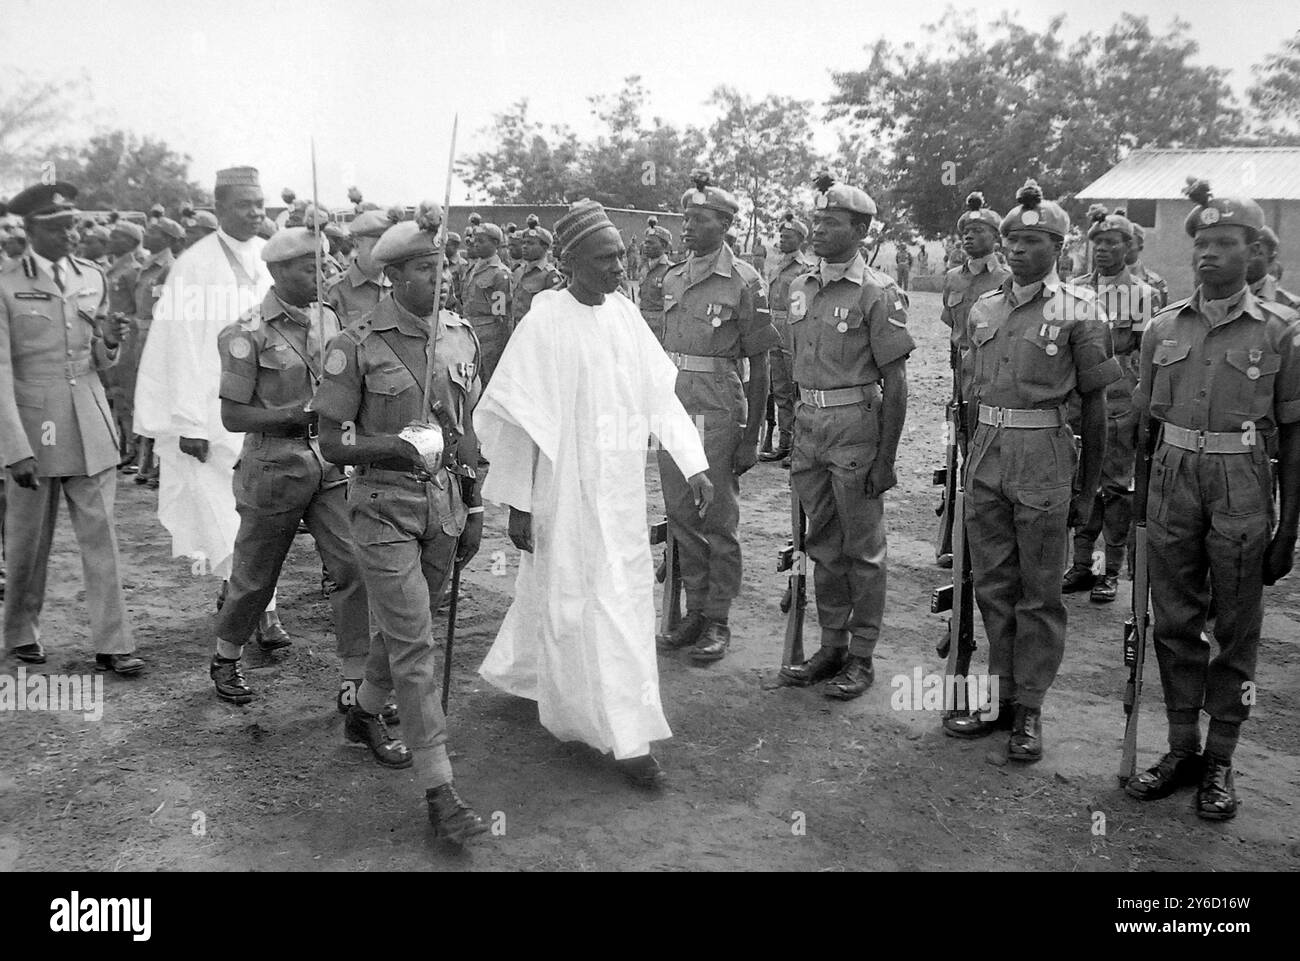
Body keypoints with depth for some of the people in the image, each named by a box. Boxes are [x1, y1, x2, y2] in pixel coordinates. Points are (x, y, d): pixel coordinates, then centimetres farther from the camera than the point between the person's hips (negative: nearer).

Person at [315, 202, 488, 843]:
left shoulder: (460, 338, 5)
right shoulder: (357, 346, -10)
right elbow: (332, 443, -8)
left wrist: (474, 508, 12)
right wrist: (395, 445, -22)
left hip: (445, 503, 5)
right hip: (384, 507, -5)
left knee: (403, 629, 18)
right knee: (415, 646, -6)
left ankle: (366, 713, 46)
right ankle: (439, 793, -2)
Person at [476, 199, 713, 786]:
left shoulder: (624, 314, 4)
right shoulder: (546, 323, -14)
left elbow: (660, 393, 6)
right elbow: (515, 417, -12)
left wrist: (694, 466, -2)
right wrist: (517, 505, -11)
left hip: (621, 490, 6)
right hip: (568, 490, -6)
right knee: (596, 605, -1)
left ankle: (517, 672, 45)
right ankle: (625, 736, 9)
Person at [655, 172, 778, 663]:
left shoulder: (744, 282, -6)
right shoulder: (672, 278, 11)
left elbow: (759, 367, -6)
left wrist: (751, 435, -9)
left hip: (718, 406, -6)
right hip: (672, 402, 6)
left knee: (719, 518, 3)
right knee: (681, 514, 11)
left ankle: (718, 621, 14)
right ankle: (695, 610, 25)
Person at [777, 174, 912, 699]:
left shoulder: (878, 293, -9)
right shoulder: (801, 287, 10)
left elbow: (895, 382, -10)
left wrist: (886, 457, -13)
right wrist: (793, 434, 14)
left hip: (856, 425, -6)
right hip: (809, 424, 7)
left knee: (861, 547, 4)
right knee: (822, 544, 14)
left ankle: (862, 658, 15)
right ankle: (832, 646, 27)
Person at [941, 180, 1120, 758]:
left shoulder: (1078, 310, -3)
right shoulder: (984, 309, 10)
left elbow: (1094, 405, -1)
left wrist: (1088, 488, -2)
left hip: (1044, 455, -5)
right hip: (986, 451, 5)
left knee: (1039, 591, 5)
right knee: (991, 583, 11)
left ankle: (1029, 708, 15)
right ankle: (1001, 695, 24)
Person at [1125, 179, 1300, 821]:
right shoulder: (1164, 327, 7)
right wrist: (1137, 500, 9)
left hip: (1242, 489, -3)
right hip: (1172, 482, 3)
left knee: (1235, 628, 7)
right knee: (1174, 622, 9)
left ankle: (1220, 761, 20)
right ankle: (1182, 749, 24)